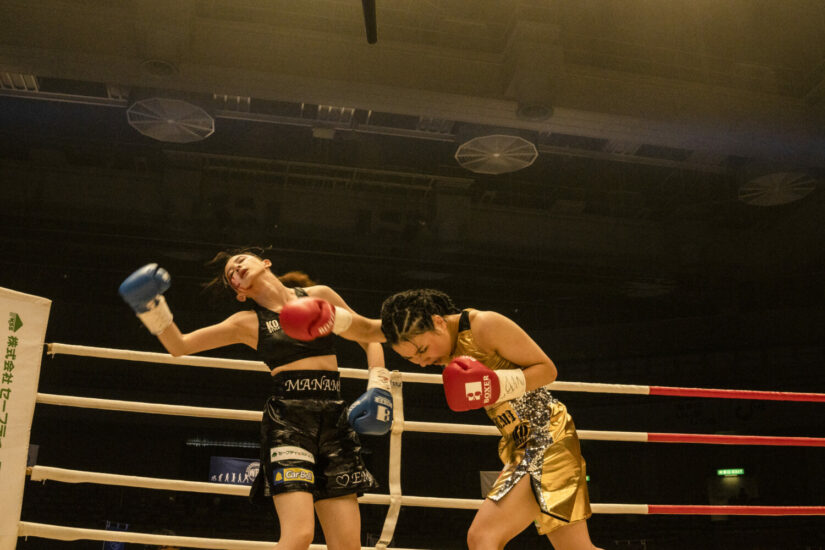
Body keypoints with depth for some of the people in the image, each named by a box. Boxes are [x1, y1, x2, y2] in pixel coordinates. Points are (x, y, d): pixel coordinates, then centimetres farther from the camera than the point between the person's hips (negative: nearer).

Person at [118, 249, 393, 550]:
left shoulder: (319, 296, 10)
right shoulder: (248, 323, 8)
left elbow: (370, 339, 18)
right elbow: (178, 345, 6)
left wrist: (378, 387, 5)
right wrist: (149, 306, -9)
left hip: (335, 420, 2)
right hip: (287, 420, -2)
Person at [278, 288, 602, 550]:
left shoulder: (484, 326, -20)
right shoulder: (422, 331, 2)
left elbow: (548, 369, -14)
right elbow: (367, 329, 3)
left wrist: (497, 384, -28)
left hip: (548, 438, -8)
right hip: (519, 445, 8)